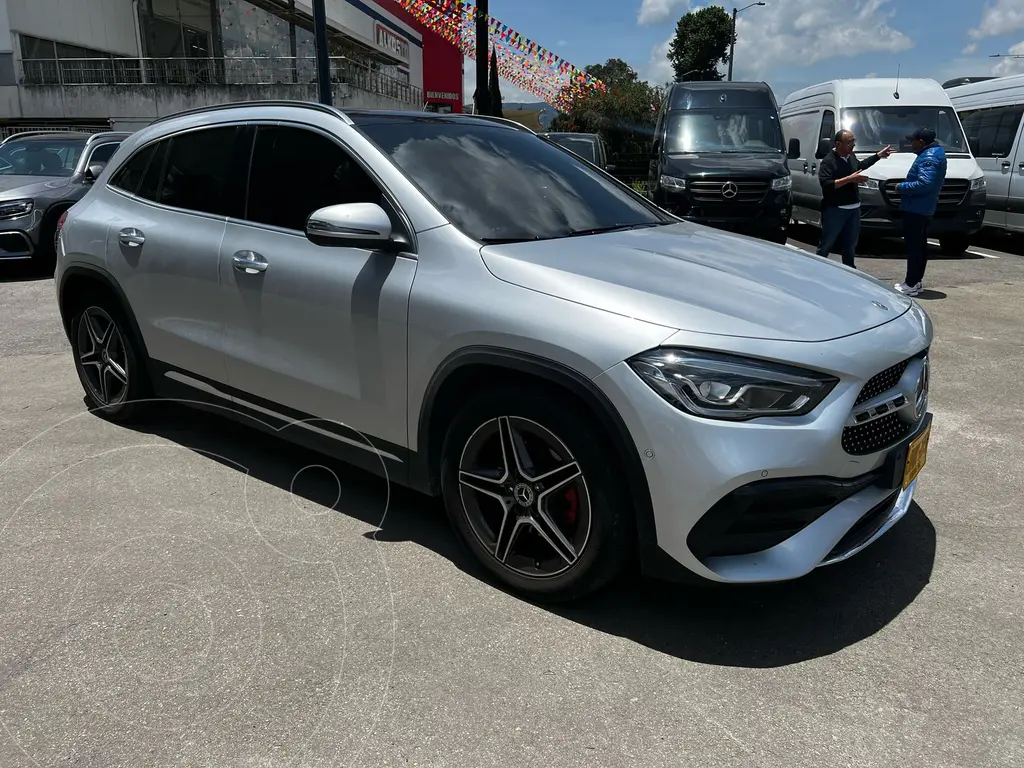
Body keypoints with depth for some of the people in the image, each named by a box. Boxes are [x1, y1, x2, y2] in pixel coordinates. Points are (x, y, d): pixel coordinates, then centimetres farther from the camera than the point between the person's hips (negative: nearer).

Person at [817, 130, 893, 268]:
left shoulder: (851, 156, 9)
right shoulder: (828, 161, -17)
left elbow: (860, 165, 31)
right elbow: (825, 184, -26)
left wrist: (879, 155, 34)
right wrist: (849, 179, -26)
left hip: (854, 208, 8)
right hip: (834, 210, -8)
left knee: (850, 243, 18)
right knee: (827, 244, -4)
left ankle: (849, 267, 31)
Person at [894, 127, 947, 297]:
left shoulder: (929, 157, -18)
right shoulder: (936, 152, 16)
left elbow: (925, 184, -28)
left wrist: (902, 187, -16)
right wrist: (906, 186, 10)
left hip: (915, 208, -11)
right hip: (925, 208, 11)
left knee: (913, 246, -8)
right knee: (920, 245, 16)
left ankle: (911, 285, -6)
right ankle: (917, 281, 24)